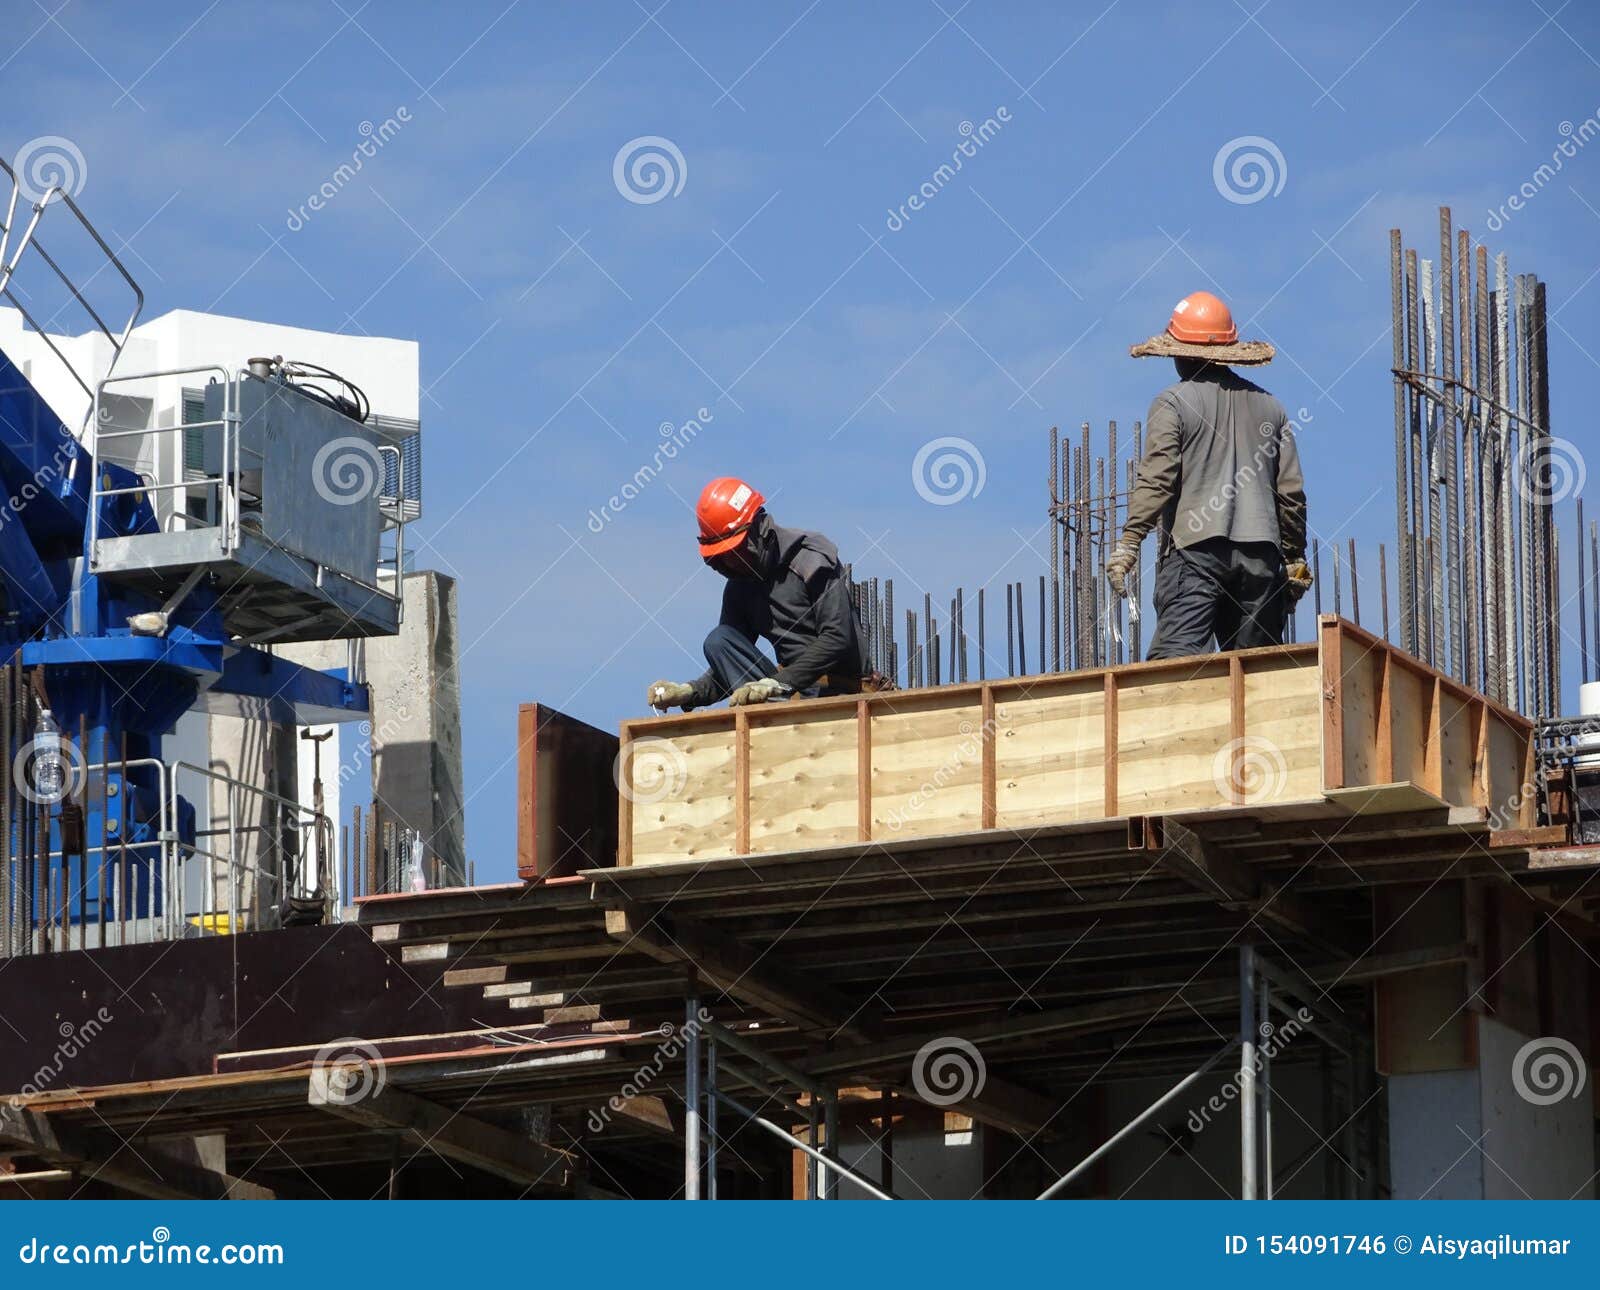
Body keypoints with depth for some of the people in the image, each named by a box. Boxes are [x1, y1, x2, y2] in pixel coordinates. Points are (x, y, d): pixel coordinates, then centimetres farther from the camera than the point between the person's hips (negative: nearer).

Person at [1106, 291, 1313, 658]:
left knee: (1176, 653, -15)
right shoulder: (1268, 405, 17)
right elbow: (1291, 491, 16)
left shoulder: (1173, 403, 2)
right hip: (1259, 553, 5)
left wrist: (1128, 543, -10)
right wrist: (1294, 558, 22)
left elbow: (1156, 479, -9)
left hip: (1194, 548, -5)